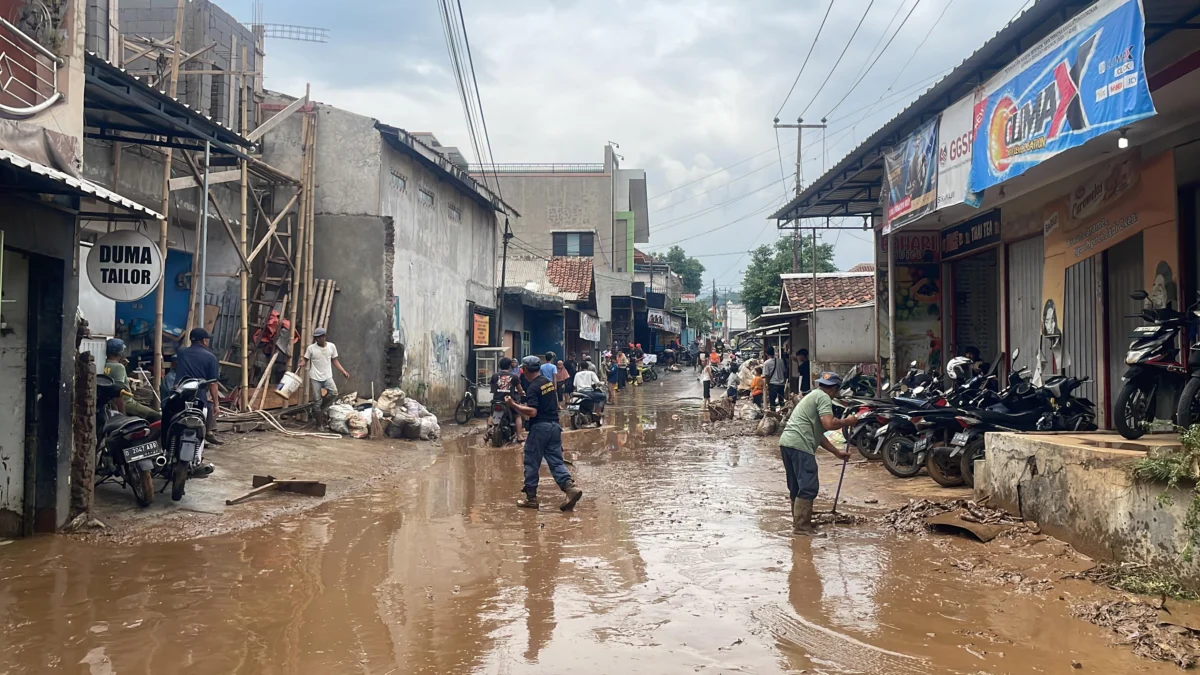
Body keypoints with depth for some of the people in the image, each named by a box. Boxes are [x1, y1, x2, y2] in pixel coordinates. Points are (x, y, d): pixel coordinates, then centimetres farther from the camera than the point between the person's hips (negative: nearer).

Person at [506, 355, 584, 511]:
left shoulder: (533, 387, -15)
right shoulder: (549, 382, 11)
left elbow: (532, 412, -24)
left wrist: (513, 404, -19)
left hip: (540, 428, -8)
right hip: (554, 426, 8)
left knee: (532, 463, 5)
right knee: (556, 461, 7)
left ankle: (531, 497, 11)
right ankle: (570, 487, -12)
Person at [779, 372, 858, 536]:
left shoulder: (813, 396, 28)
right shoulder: (824, 397, -1)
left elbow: (818, 433, 30)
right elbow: (829, 424, -17)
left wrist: (837, 452, 32)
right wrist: (847, 421, 2)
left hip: (787, 443, 10)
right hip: (799, 445, -10)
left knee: (797, 487, 17)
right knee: (808, 487, -7)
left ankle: (798, 523, 24)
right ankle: (802, 527, -8)